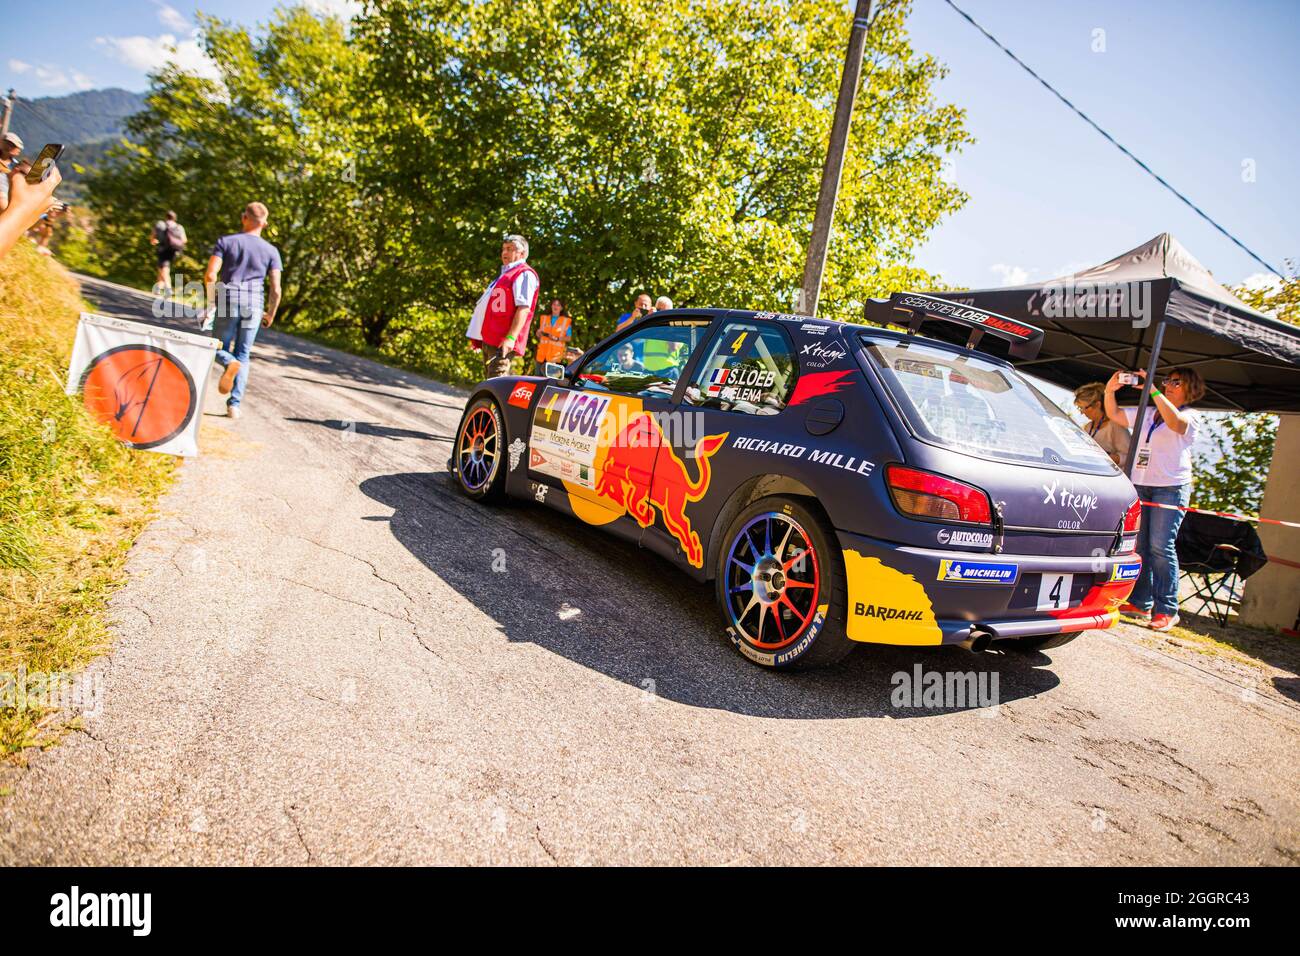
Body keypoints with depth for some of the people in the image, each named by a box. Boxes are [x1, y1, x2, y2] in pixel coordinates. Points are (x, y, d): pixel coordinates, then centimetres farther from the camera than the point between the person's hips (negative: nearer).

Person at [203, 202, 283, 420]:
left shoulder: (226, 242, 2)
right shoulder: (271, 251, 3)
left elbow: (210, 275, -8)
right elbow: (276, 289, -2)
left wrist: (212, 300, 9)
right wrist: (271, 314, 13)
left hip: (227, 303, -1)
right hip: (253, 306, 1)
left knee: (220, 347, 18)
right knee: (244, 356, 11)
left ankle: (229, 363, -19)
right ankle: (234, 404, 3)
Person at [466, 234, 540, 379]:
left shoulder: (524, 274, -6)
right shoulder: (505, 274, 27)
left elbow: (524, 307, -18)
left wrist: (511, 337, -27)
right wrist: (478, 337, 29)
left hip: (503, 342, -11)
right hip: (489, 340, 11)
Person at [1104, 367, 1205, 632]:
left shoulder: (1192, 416, 1)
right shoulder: (1146, 413, 18)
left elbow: (1175, 422, -21)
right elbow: (1114, 414, 17)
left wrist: (1153, 391, -26)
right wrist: (1110, 390, 0)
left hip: (1171, 488, -5)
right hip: (1139, 484, 5)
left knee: (1161, 547, -11)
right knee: (1138, 545, 3)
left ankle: (1166, 610, -6)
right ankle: (1141, 603, 8)